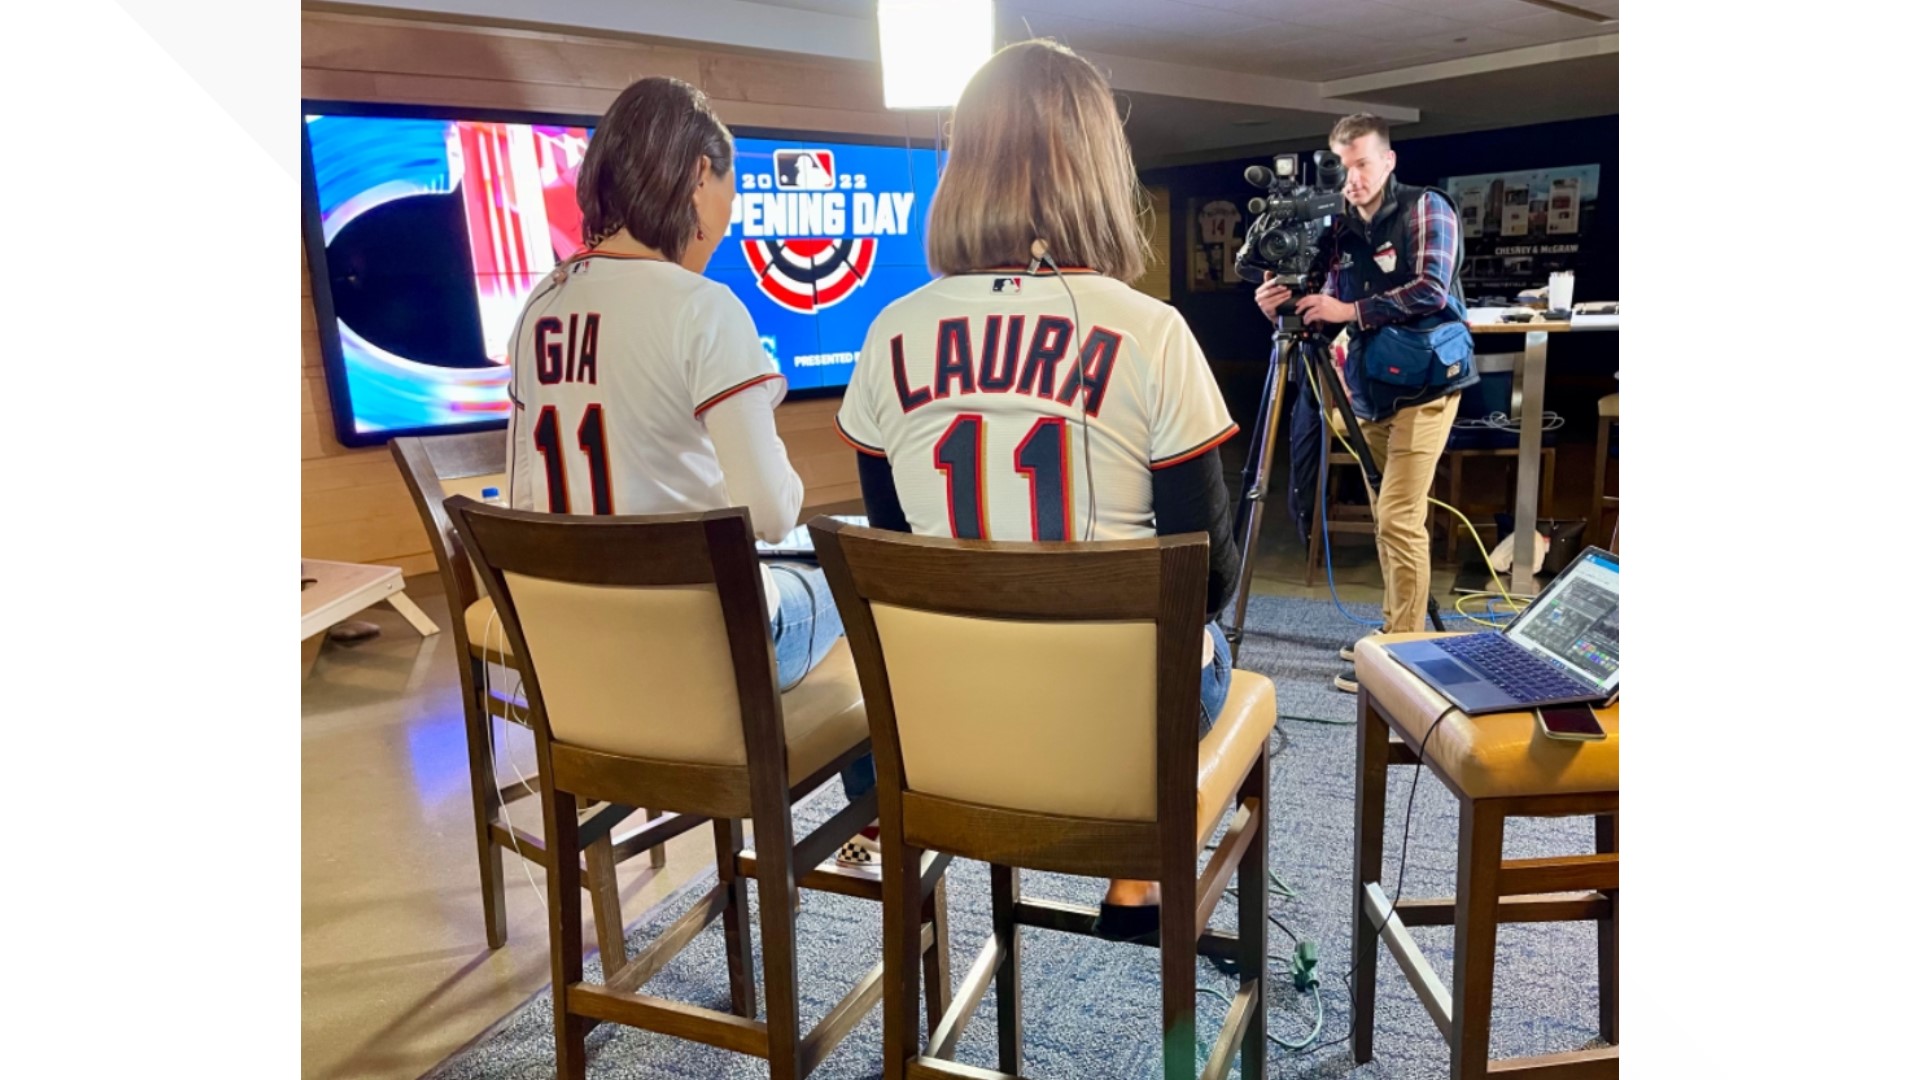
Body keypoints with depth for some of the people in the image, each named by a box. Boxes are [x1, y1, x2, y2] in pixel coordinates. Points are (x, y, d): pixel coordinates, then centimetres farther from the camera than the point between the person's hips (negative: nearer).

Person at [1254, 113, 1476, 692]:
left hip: (1423, 383, -7)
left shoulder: (1425, 208, -7)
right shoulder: (1341, 227, 9)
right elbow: (1331, 312, 8)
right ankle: (1392, 628, 23)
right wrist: (1286, 309, -11)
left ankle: (1403, 650, -5)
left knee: (1398, 517, -12)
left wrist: (1350, 311, -19)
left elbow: (1431, 291, -19)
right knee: (1388, 513, 12)